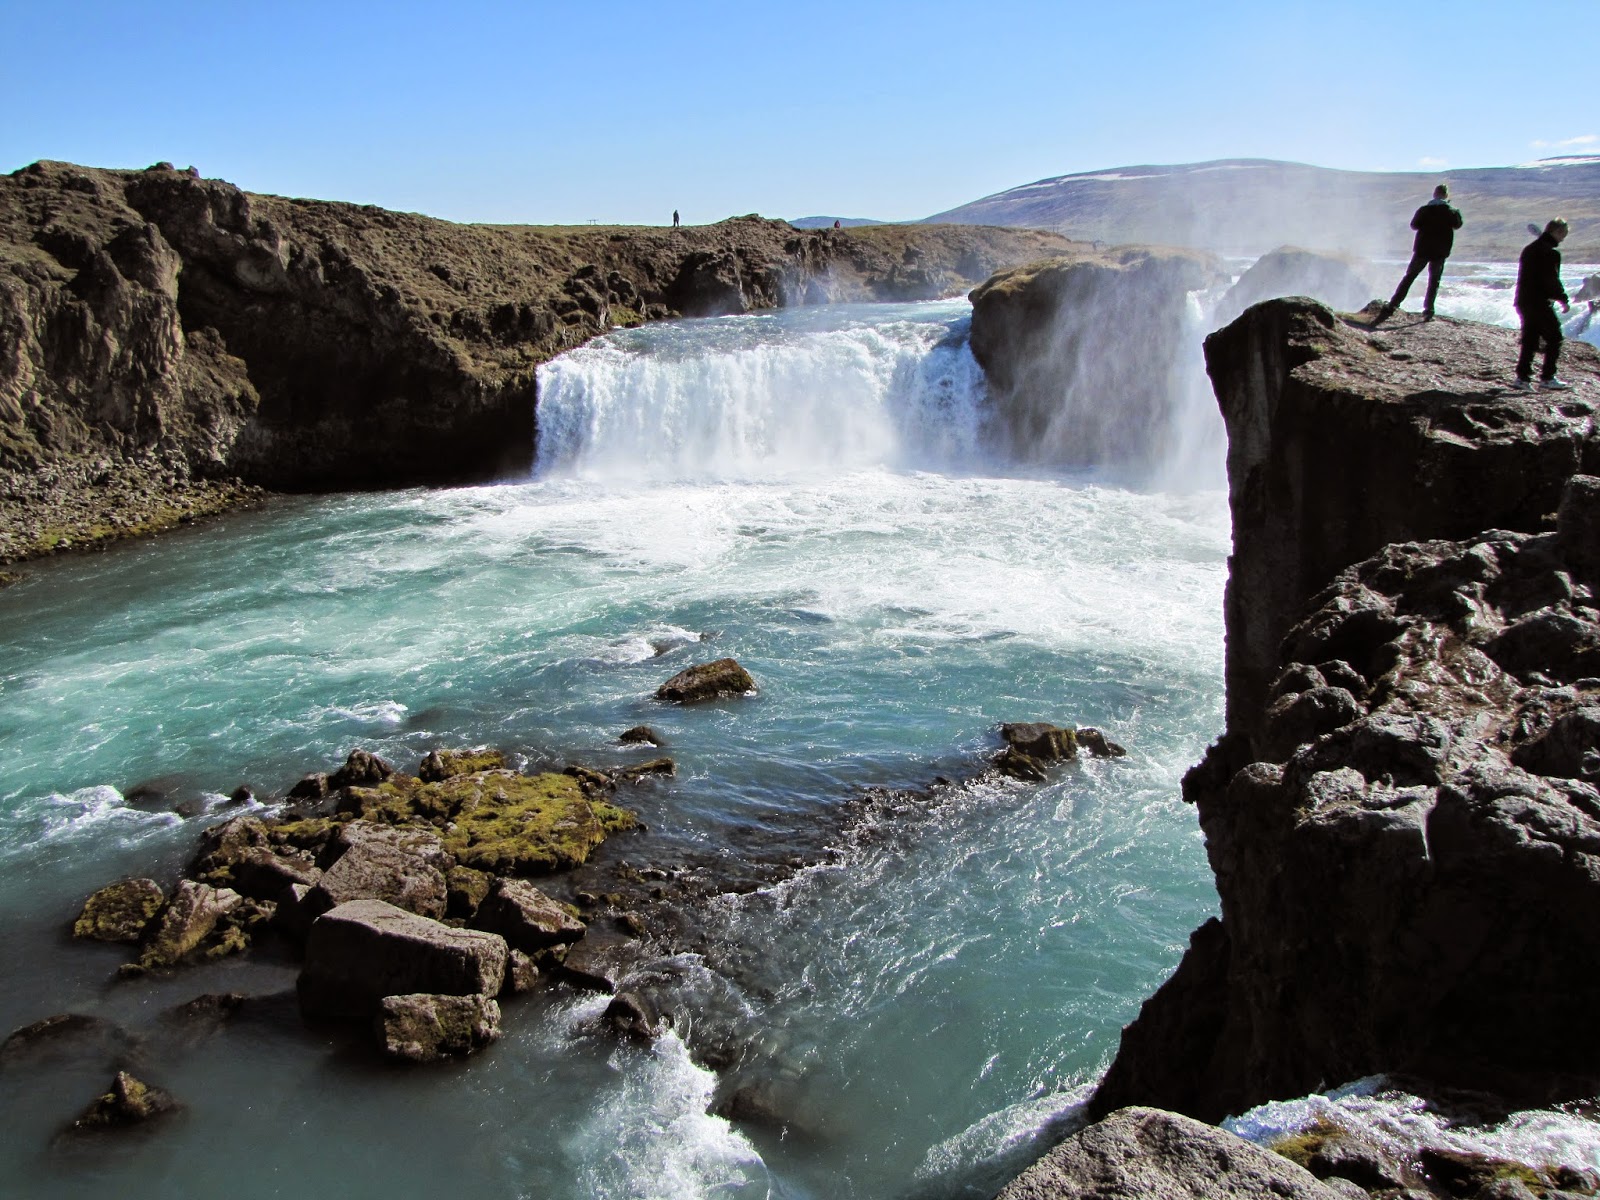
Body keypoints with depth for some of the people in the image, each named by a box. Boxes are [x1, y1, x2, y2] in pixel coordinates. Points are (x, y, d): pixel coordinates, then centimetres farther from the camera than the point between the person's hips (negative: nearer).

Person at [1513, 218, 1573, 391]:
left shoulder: (1528, 249, 15)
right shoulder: (1551, 252, -13)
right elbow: (1552, 280, -17)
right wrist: (1563, 299, -6)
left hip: (1523, 301, 8)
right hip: (1540, 303, -8)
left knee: (1529, 340, 12)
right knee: (1554, 338, 0)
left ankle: (1522, 377, 8)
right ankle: (1547, 378, -1)